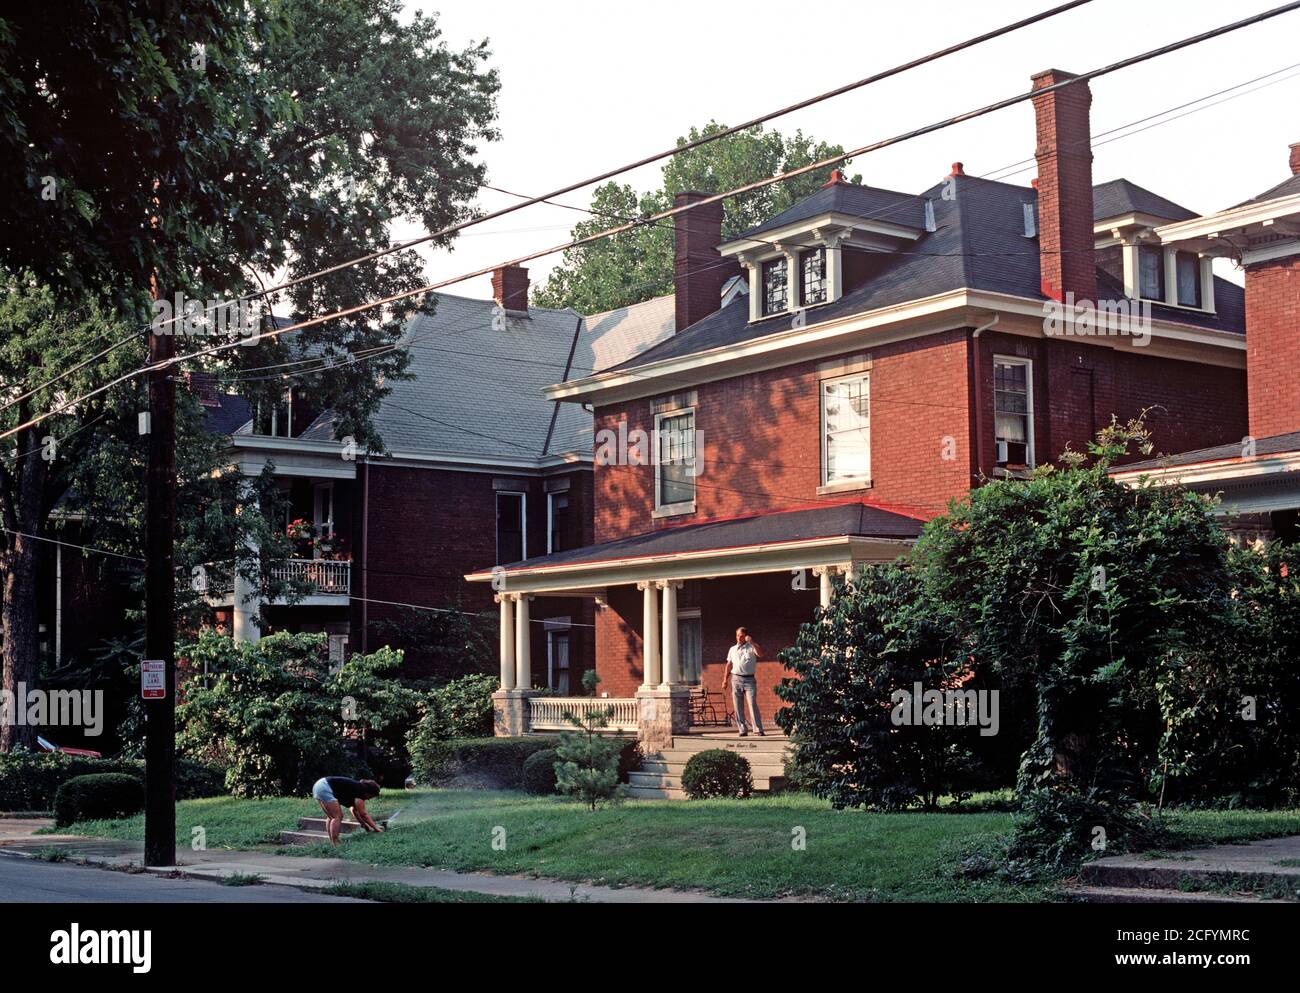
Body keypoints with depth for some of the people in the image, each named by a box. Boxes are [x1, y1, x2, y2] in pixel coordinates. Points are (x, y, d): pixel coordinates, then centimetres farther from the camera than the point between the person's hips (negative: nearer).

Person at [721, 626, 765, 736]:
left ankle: (759, 729, -12)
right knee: (738, 707, 2)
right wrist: (725, 680, 13)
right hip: (736, 679, 4)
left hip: (749, 679, -4)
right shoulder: (732, 649, 16)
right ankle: (742, 730, 6)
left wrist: (752, 642, -22)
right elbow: (729, 665, 19)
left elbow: (760, 654, -16)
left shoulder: (751, 647, 5)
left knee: (753, 704, -12)